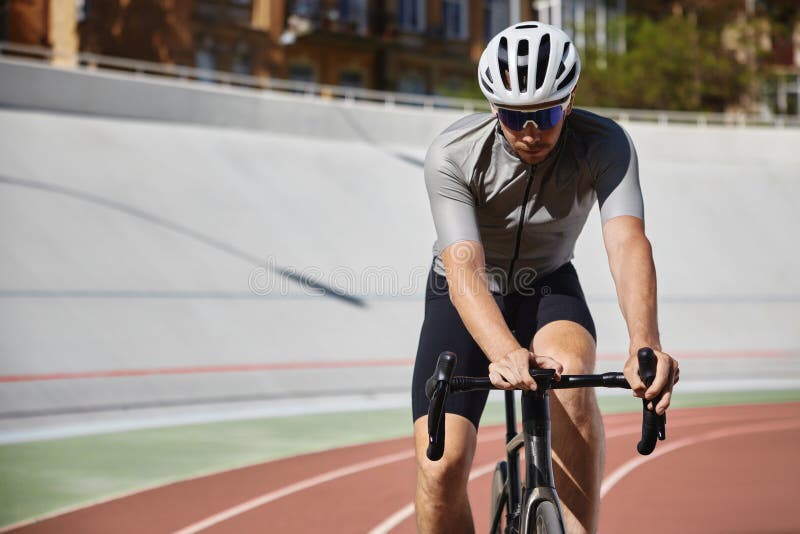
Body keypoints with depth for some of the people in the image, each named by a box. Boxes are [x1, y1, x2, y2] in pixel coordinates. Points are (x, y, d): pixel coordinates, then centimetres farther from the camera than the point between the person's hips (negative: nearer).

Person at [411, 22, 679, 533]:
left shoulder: (605, 144, -24)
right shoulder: (452, 155, -28)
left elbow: (627, 241, -38)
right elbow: (465, 269, -38)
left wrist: (646, 346, -56)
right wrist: (505, 353, -58)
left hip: (548, 289, 1)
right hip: (464, 300, -1)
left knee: (571, 374, -35)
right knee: (441, 468, -17)